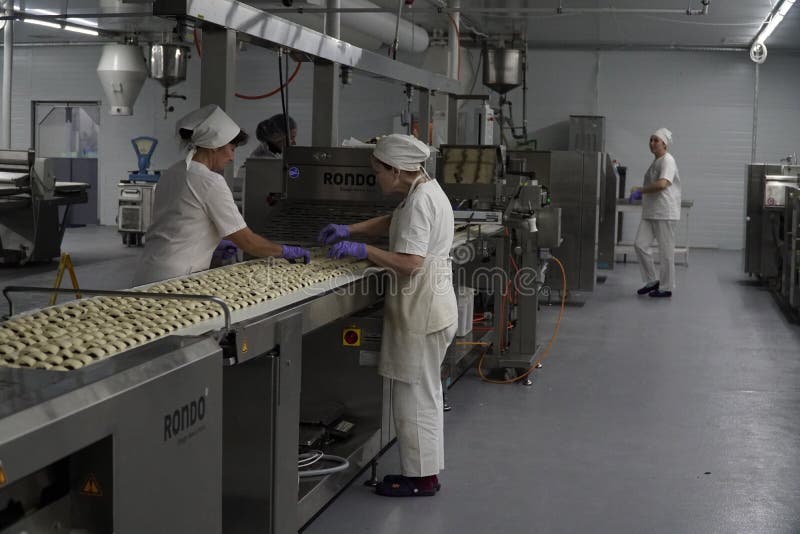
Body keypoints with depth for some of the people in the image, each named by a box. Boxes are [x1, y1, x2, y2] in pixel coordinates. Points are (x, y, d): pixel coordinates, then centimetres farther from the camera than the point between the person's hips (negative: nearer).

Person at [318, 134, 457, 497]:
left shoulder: (419, 202, -20)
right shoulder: (426, 190, 11)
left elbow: (410, 262, -27)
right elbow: (393, 222, 27)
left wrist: (362, 249, -19)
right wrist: (348, 230, 17)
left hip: (421, 309, -11)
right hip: (429, 305, 11)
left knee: (414, 393, 0)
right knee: (424, 392, 17)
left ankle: (421, 477, 10)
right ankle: (425, 472, 27)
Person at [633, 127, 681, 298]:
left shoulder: (668, 161, -12)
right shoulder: (655, 162, 17)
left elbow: (662, 184, -26)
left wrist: (640, 191, -18)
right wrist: (643, 194, 14)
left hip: (665, 214, -9)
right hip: (650, 213, 9)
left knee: (666, 251, 0)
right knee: (639, 245, 1)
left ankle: (666, 287, 10)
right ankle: (651, 281, 14)